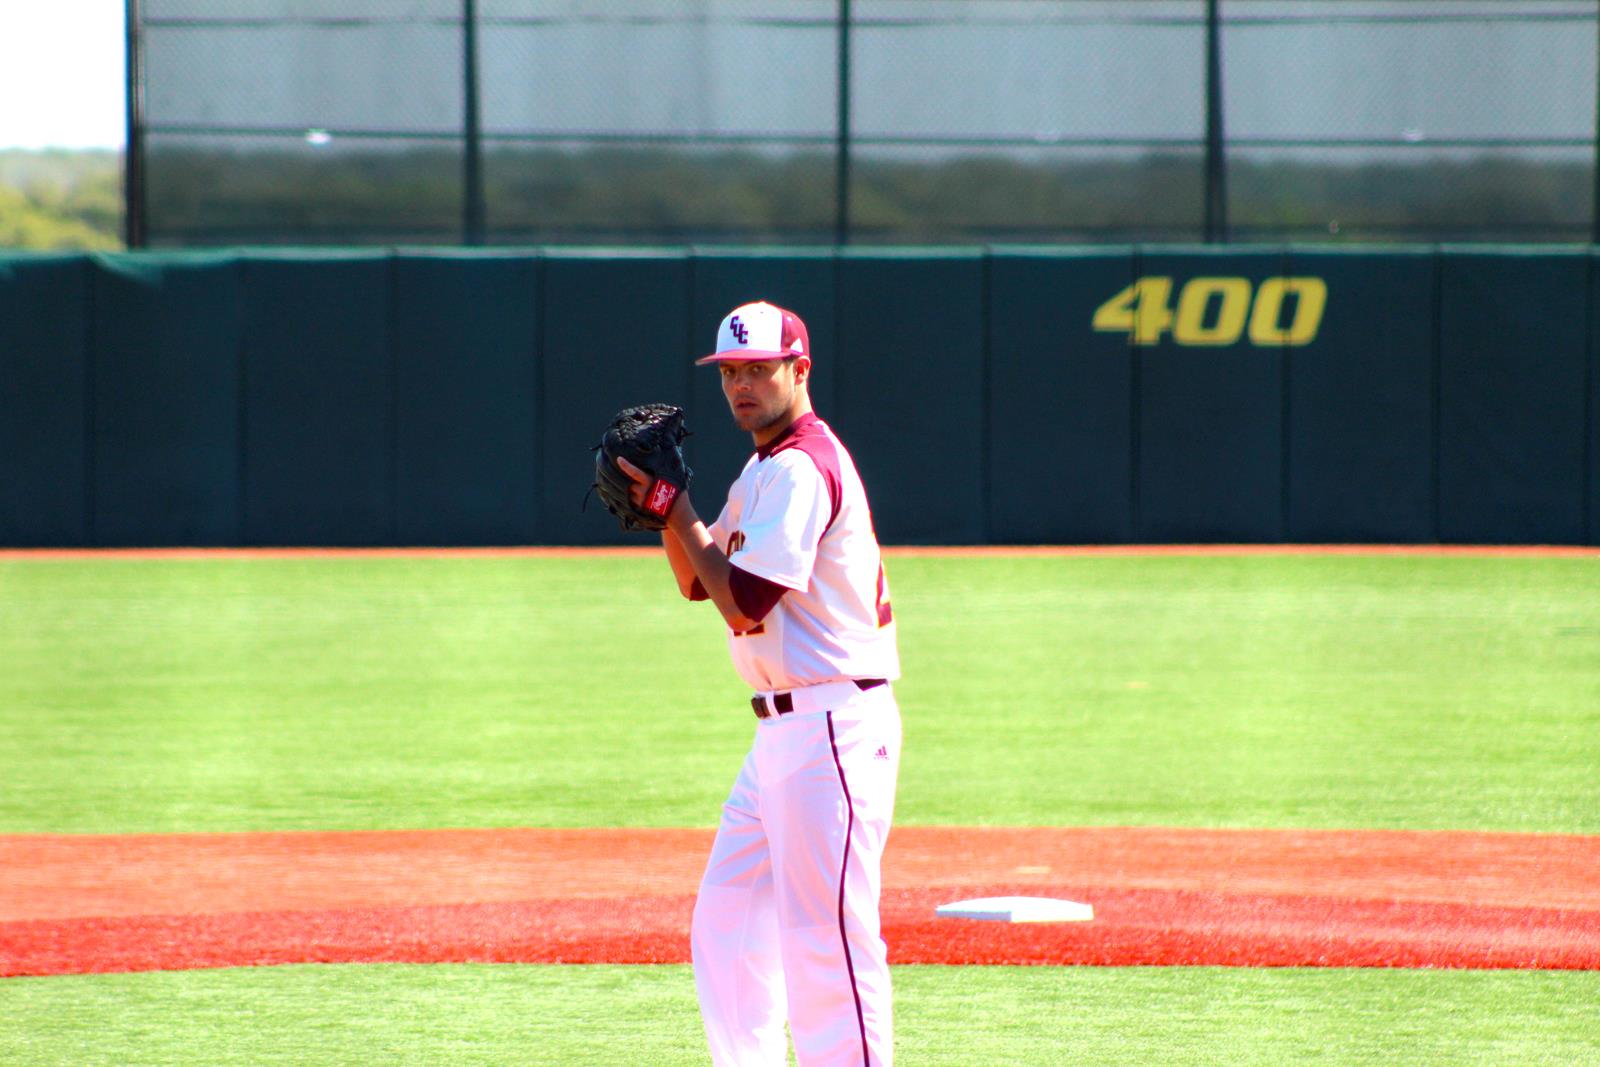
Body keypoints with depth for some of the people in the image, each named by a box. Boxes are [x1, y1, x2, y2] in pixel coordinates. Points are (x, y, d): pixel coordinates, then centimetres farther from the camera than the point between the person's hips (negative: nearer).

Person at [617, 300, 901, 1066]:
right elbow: (698, 582, 21)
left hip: (833, 728, -11)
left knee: (827, 933, -12)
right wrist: (666, 508, 4)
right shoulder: (765, 468, 18)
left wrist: (681, 513, -9)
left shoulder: (803, 465, -14)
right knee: (728, 924, 14)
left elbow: (744, 604, -19)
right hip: (781, 735, 11)